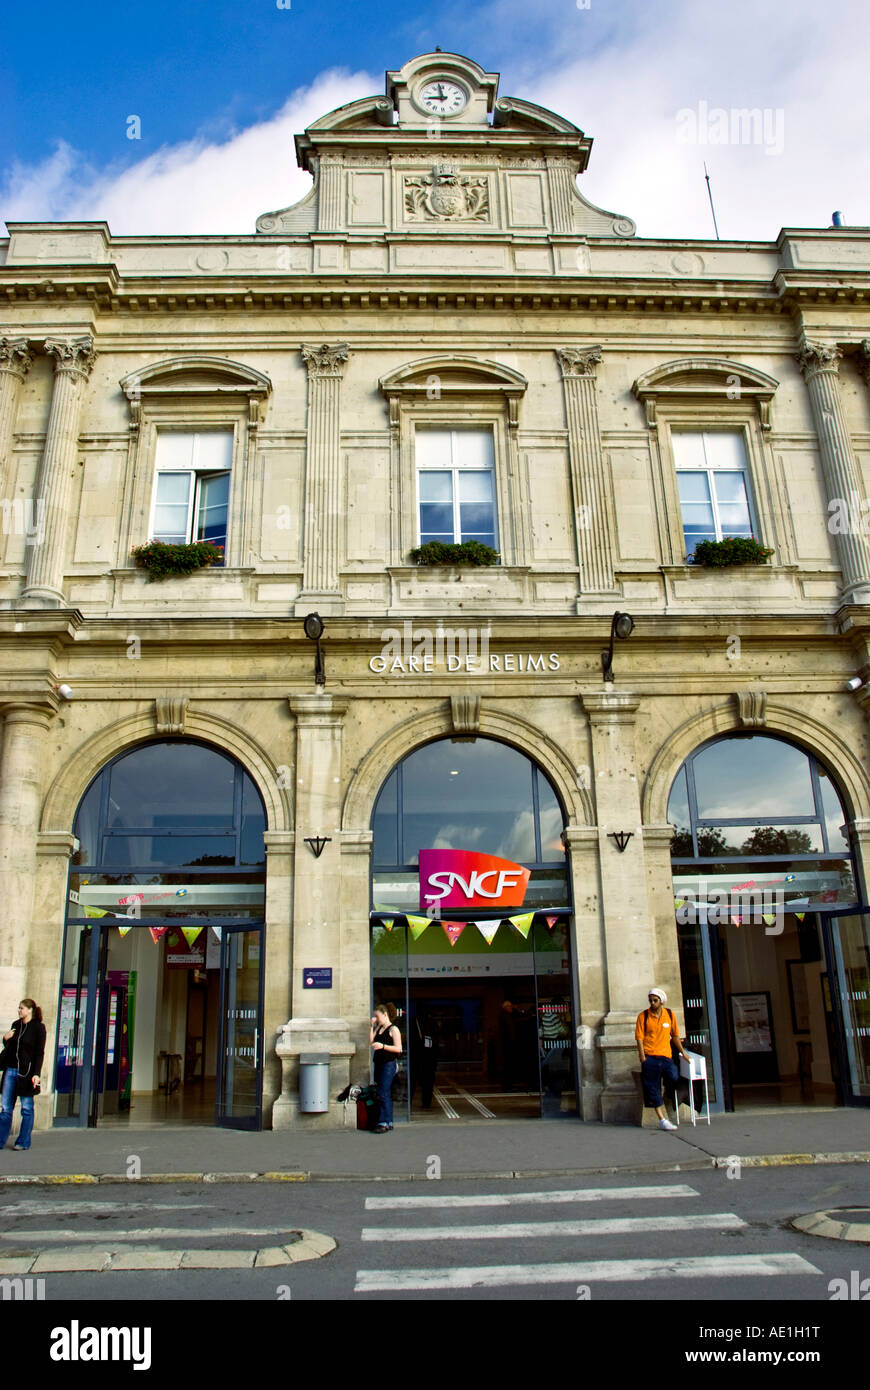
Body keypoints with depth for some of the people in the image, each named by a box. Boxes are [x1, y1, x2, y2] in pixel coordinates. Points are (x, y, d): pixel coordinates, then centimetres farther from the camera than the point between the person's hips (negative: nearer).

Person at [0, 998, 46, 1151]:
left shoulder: (38, 1027, -6)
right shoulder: (16, 1024, 11)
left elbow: (40, 1052, -8)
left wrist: (36, 1074, -15)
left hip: (26, 1072, -6)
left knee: (26, 1108, 2)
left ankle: (23, 1142, 9)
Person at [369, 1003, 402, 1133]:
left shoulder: (393, 1029, -7)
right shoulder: (378, 1028, 15)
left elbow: (398, 1049, -12)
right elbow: (371, 1041, 5)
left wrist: (382, 1046, -21)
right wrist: (372, 1026, 2)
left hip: (389, 1063, -8)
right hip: (379, 1063, 8)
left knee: (384, 1093, -12)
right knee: (385, 1093, 10)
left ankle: (384, 1122, -10)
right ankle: (389, 1121, 17)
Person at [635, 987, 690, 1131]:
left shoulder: (669, 1015, 7)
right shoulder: (643, 1016, -2)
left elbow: (675, 1035, 18)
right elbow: (639, 1038, -4)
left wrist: (682, 1053, 20)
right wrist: (643, 1059, -11)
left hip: (666, 1056, 3)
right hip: (650, 1058, -3)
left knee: (676, 1080, -4)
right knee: (653, 1089, -3)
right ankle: (662, 1120, 4)